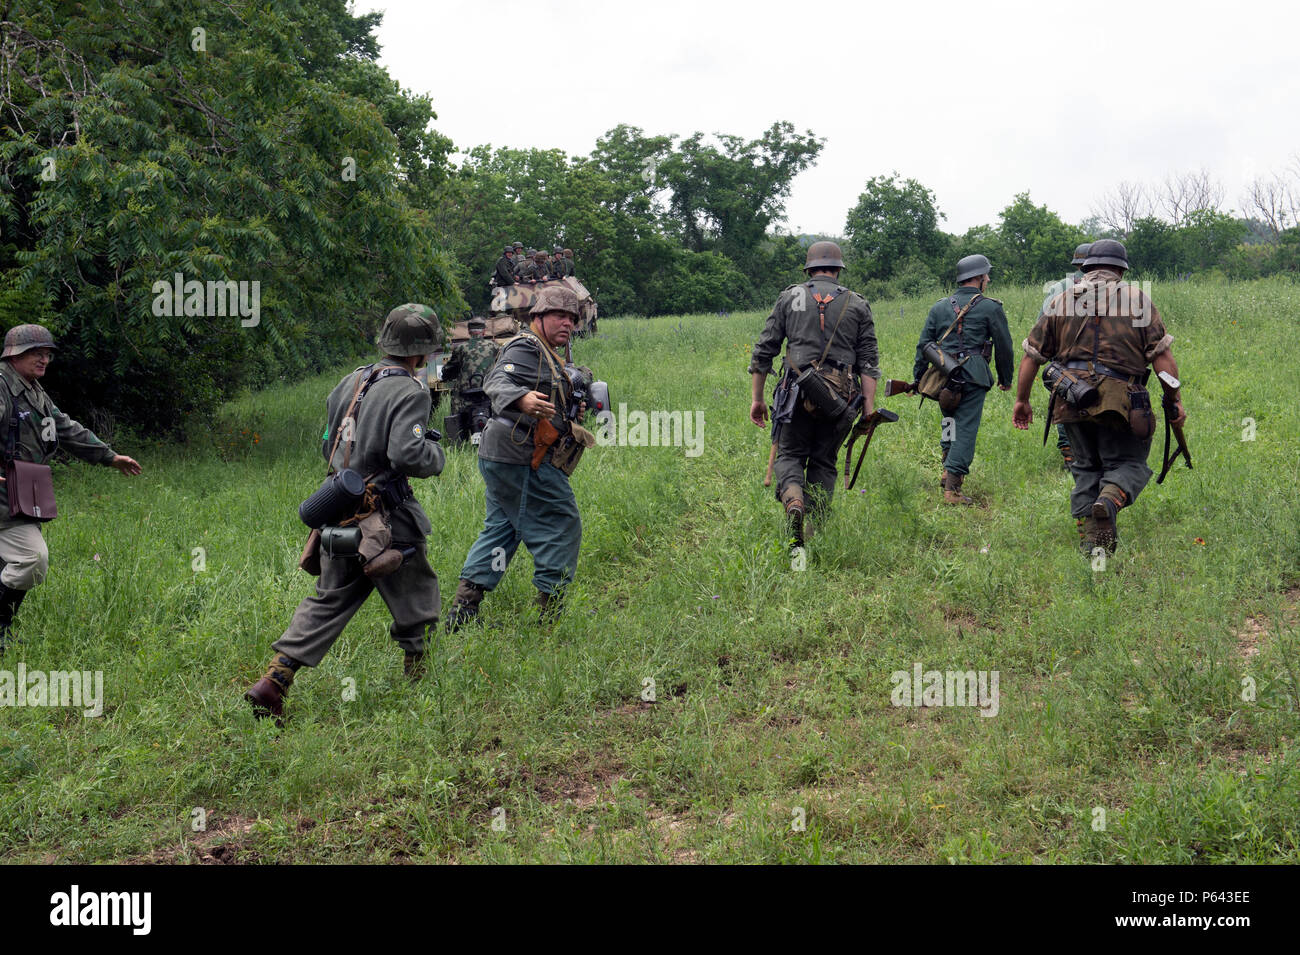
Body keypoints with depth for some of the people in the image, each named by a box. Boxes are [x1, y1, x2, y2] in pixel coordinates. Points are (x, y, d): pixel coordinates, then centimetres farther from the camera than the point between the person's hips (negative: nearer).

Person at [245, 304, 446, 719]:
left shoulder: (351, 381, 10)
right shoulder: (410, 392, -14)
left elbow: (327, 447, 17)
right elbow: (408, 455, -25)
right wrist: (435, 453, -5)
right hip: (387, 521, -7)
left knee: (328, 602, 12)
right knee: (416, 602, 13)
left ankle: (273, 681, 3)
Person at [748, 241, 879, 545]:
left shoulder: (789, 298, 9)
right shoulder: (857, 304, 10)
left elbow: (763, 350, 7)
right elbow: (868, 362, 3)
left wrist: (757, 398, 13)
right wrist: (869, 409, 2)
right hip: (841, 395, 1)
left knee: (789, 455, 11)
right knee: (824, 463, 13)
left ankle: (793, 500, -20)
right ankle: (812, 534, 7)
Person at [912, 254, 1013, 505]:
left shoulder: (939, 307, 12)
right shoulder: (990, 308, 0)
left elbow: (923, 345, 11)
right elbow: (1004, 346, 4)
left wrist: (918, 378, 16)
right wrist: (1005, 378, 16)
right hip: (972, 376, -4)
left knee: (950, 419, 26)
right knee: (966, 428, -3)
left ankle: (948, 465, 15)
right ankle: (952, 488, -8)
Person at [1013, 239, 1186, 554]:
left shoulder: (1060, 301, 12)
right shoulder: (1137, 300, 5)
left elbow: (1031, 355, 12)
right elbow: (1162, 355, -3)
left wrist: (1022, 400, 20)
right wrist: (1175, 400, 3)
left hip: (1071, 402, 3)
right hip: (1120, 401, -3)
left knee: (1086, 467, 17)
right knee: (1128, 464, 10)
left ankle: (1089, 541, 9)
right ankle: (1110, 501, -22)